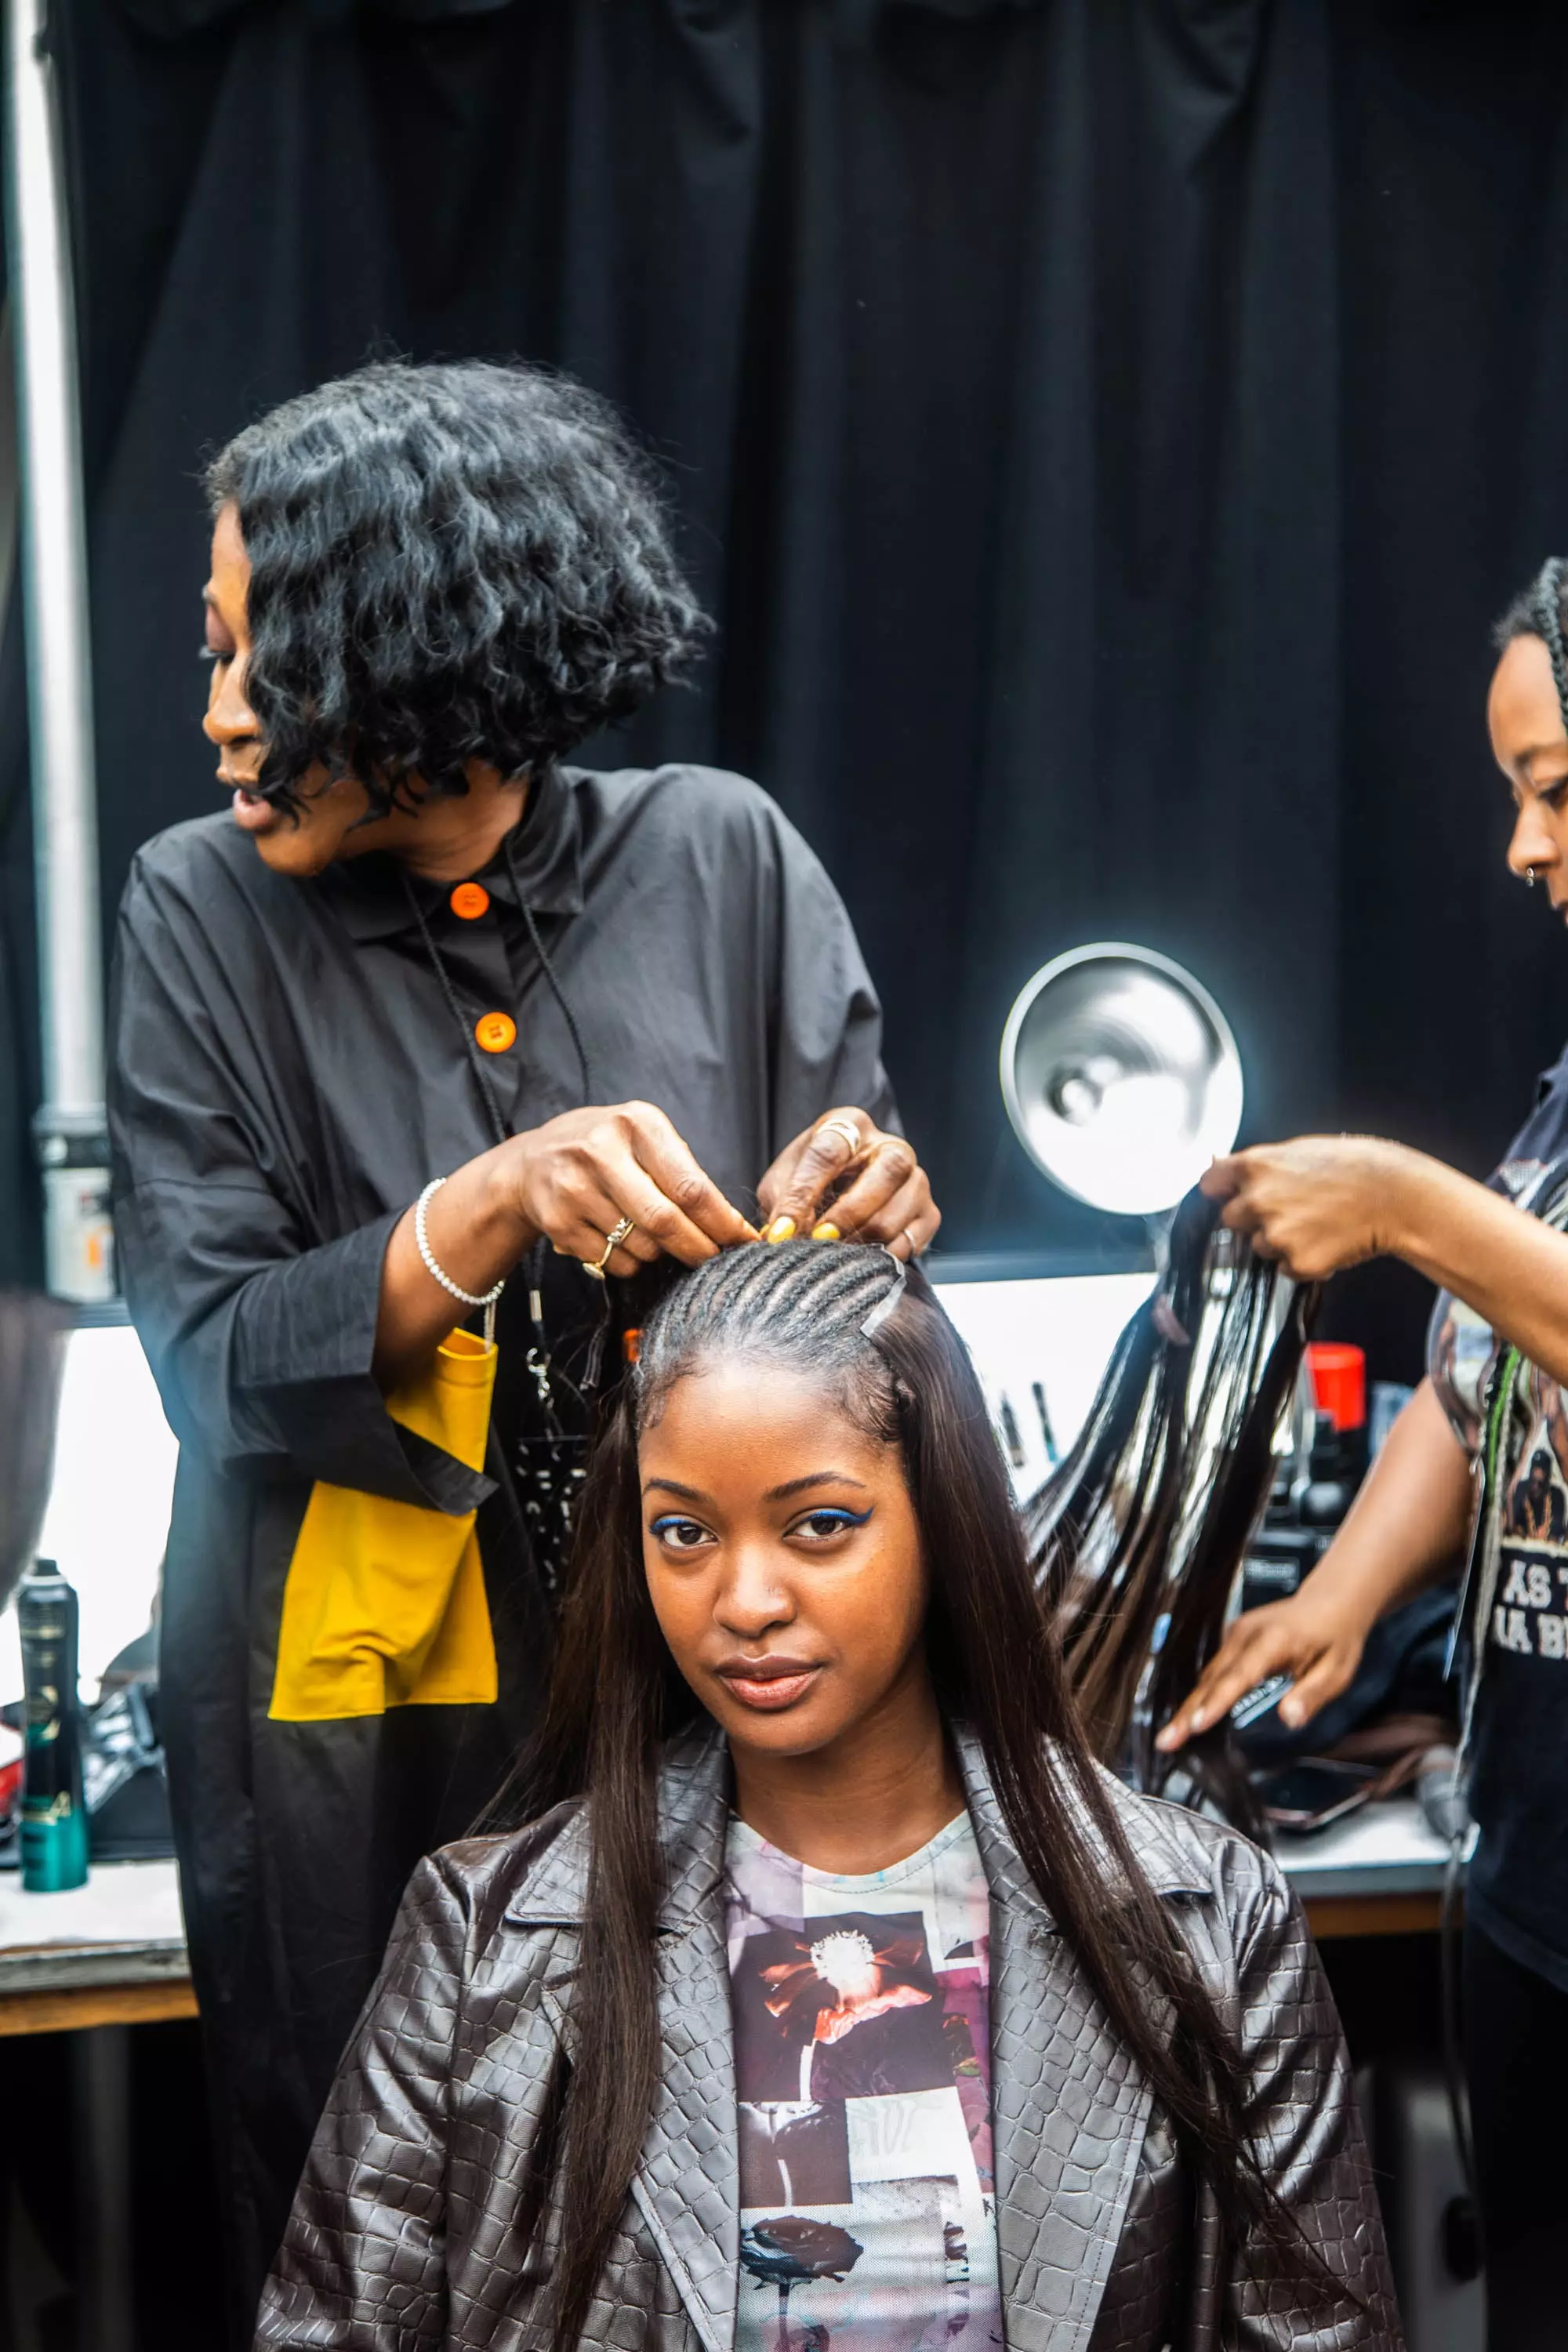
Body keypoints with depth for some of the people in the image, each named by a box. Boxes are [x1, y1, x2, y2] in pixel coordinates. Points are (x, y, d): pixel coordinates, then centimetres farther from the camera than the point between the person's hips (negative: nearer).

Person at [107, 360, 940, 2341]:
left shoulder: (719, 861, -4)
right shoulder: (205, 914, -5)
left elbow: (841, 1219, 3)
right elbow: (213, 1361, -9)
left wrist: (870, 1208, -20)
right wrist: (485, 1212, -25)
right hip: (354, 1709, 0)